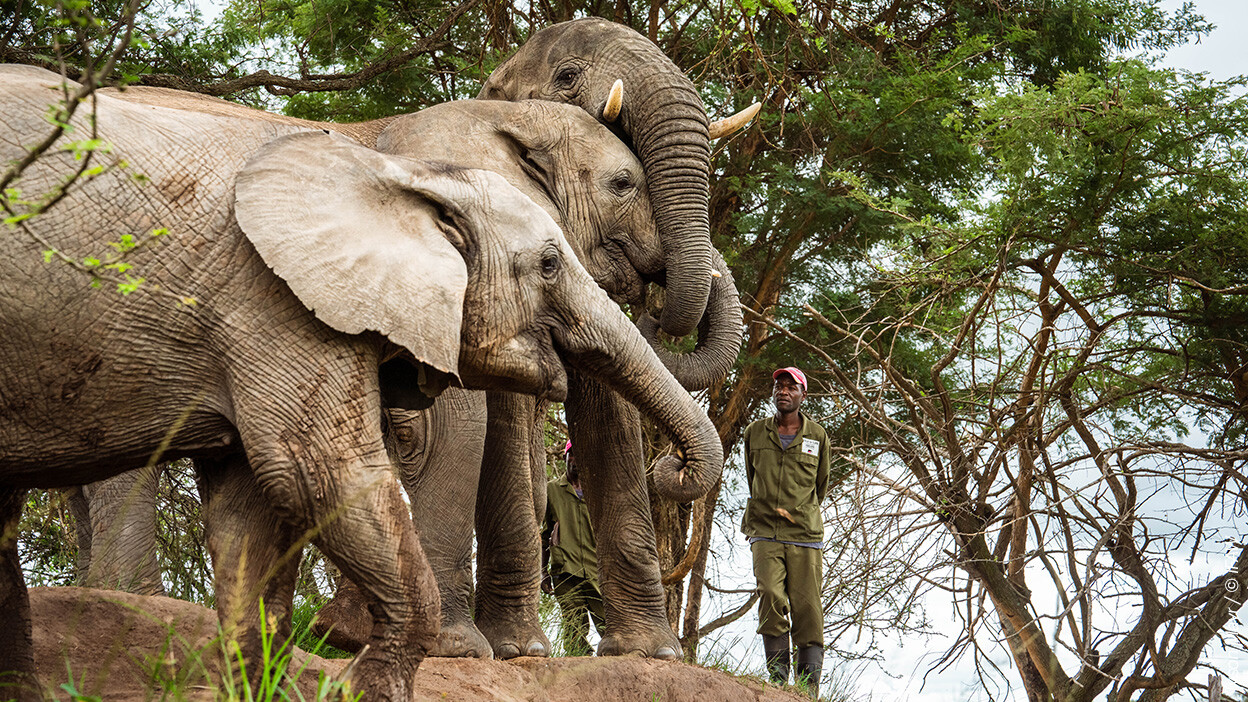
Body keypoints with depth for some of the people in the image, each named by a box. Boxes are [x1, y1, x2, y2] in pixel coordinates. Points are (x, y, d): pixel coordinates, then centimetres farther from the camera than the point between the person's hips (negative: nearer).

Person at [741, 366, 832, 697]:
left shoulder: (818, 436, 7)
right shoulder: (755, 433, 9)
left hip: (805, 535, 0)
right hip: (765, 533, 0)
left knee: (806, 607, -5)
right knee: (771, 597, -19)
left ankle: (809, 688, -4)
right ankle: (777, 676, -13)